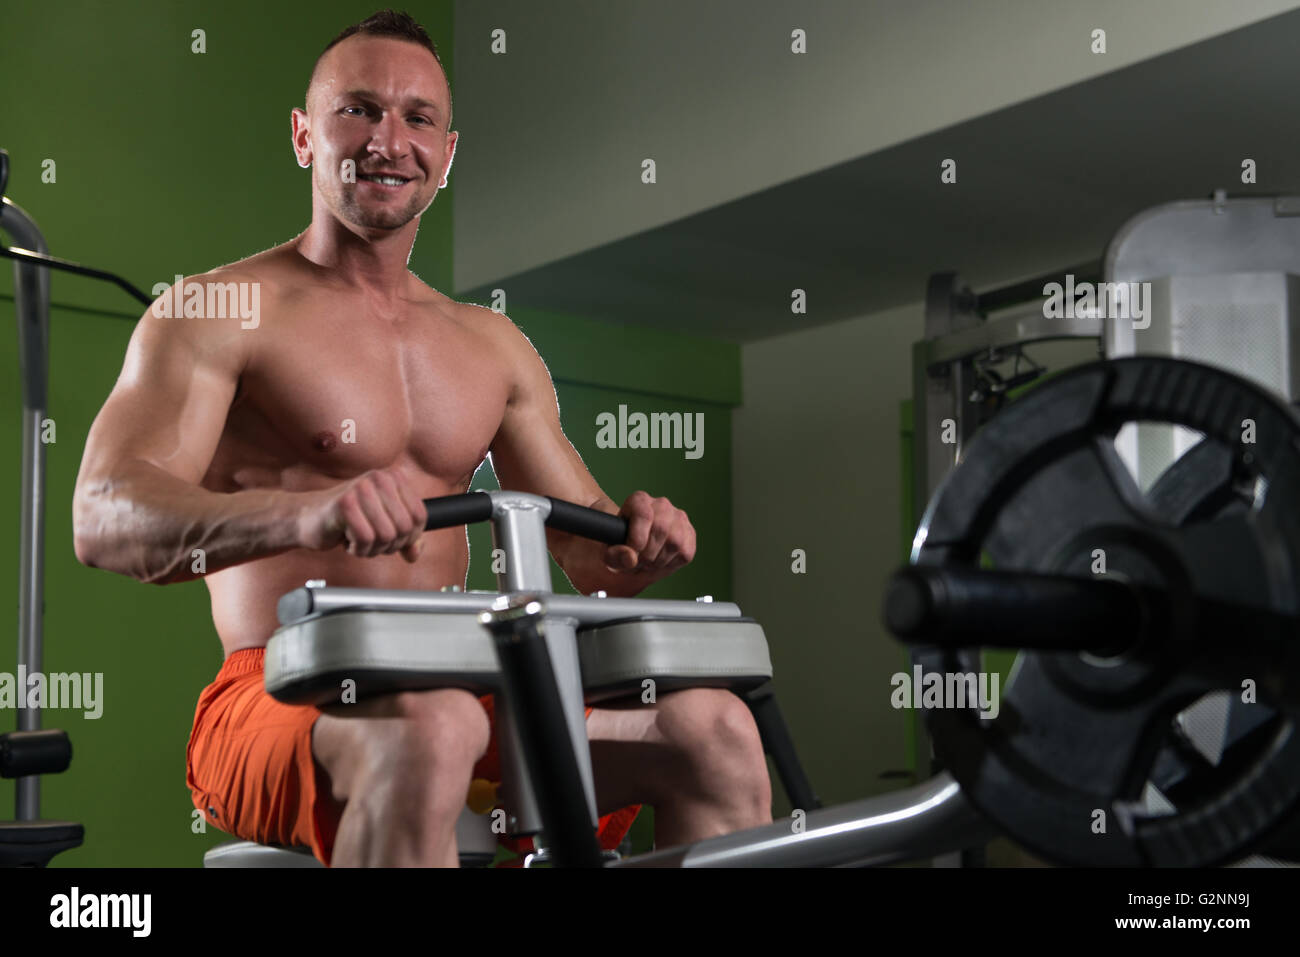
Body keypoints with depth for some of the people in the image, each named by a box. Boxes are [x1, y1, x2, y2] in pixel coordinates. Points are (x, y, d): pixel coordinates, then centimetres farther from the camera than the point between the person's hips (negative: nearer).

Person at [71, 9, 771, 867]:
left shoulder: (491, 345, 18)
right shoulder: (215, 314, 0)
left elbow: (593, 554, 19)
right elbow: (104, 518, -15)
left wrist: (640, 542, -8)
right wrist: (307, 513, -34)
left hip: (465, 693, 5)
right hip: (281, 701, -5)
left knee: (713, 726, -16)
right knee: (430, 731, -38)